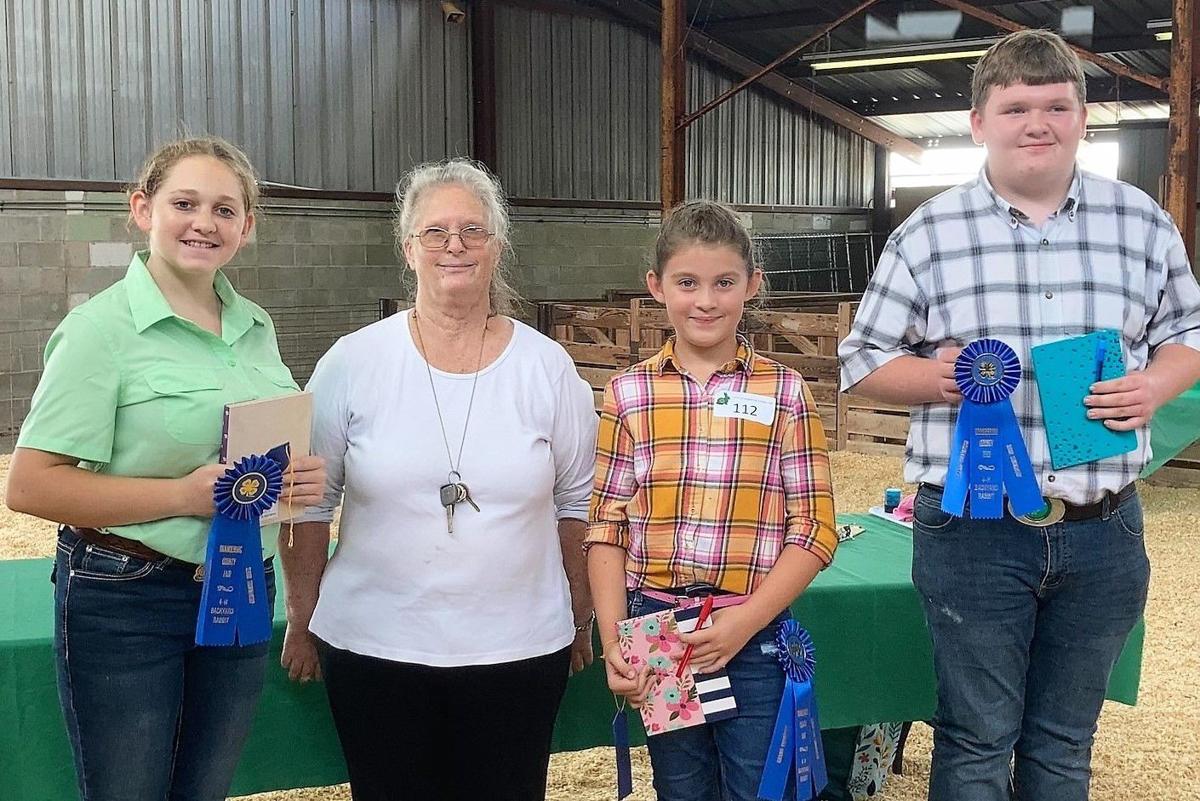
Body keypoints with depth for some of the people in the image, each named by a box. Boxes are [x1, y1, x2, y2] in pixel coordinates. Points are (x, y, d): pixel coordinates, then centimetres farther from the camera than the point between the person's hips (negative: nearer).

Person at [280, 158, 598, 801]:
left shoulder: (548, 368, 0)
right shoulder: (354, 362, -2)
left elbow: (577, 504, 7)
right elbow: (309, 500, 4)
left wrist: (581, 625, 11)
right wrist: (301, 623, 6)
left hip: (518, 650, 1)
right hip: (372, 647, 0)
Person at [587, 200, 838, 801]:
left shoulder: (784, 392, -2)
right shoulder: (629, 393, 2)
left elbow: (815, 527, -4)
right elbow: (606, 527, 2)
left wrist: (746, 621, -14)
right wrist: (613, 641, -6)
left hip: (754, 636, -1)